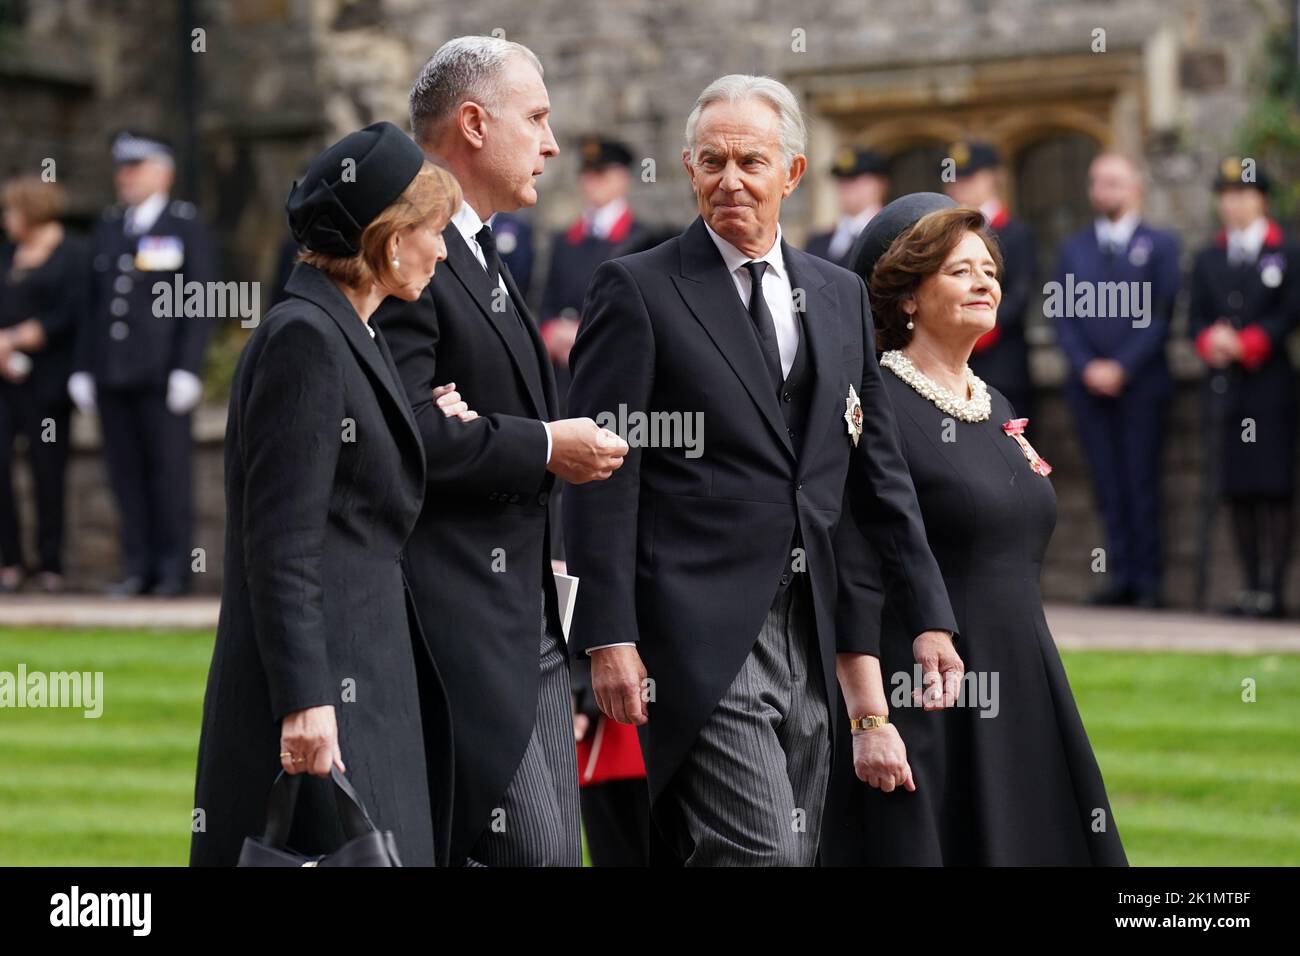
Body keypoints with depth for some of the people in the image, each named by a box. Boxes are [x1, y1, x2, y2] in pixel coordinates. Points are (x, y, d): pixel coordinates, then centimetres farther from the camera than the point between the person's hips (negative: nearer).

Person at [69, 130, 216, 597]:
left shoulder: (186, 226, 2)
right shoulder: (108, 227, 17)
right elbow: (94, 303, 18)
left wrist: (187, 369, -12)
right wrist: (83, 367, 11)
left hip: (161, 375, -5)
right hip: (112, 374, 5)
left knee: (169, 468, -4)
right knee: (125, 471, 3)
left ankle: (174, 569, 0)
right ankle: (140, 566, 7)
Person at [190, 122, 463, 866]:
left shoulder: (358, 336, 18)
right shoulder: (304, 338, -13)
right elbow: (281, 541, -18)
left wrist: (433, 434, 9)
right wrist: (304, 700, -22)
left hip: (368, 681, 10)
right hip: (323, 686, -10)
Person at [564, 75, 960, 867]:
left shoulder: (841, 296, 15)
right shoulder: (638, 290, -2)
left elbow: (878, 467, 18)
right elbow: (601, 477, -6)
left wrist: (930, 616, 12)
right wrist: (608, 637, -14)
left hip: (810, 642, 6)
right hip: (701, 634, -6)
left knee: (797, 852, 7)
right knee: (760, 853, -15)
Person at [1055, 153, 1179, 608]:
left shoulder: (1159, 245, 4)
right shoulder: (1073, 248, 14)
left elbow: (1161, 315, -3)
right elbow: (1063, 316, 8)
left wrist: (1122, 367, -11)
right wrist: (1086, 366, -7)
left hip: (1140, 383, -3)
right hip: (1089, 384, 3)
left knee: (1142, 484, -3)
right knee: (1108, 486, 2)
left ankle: (1148, 581, -1)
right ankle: (1121, 576, 4)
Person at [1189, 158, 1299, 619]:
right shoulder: (1207, 259, 18)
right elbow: (1196, 316, 13)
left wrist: (1245, 343, -13)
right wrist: (1210, 341, -8)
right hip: (1223, 386, 5)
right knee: (1237, 490, 4)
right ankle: (1251, 585, 8)